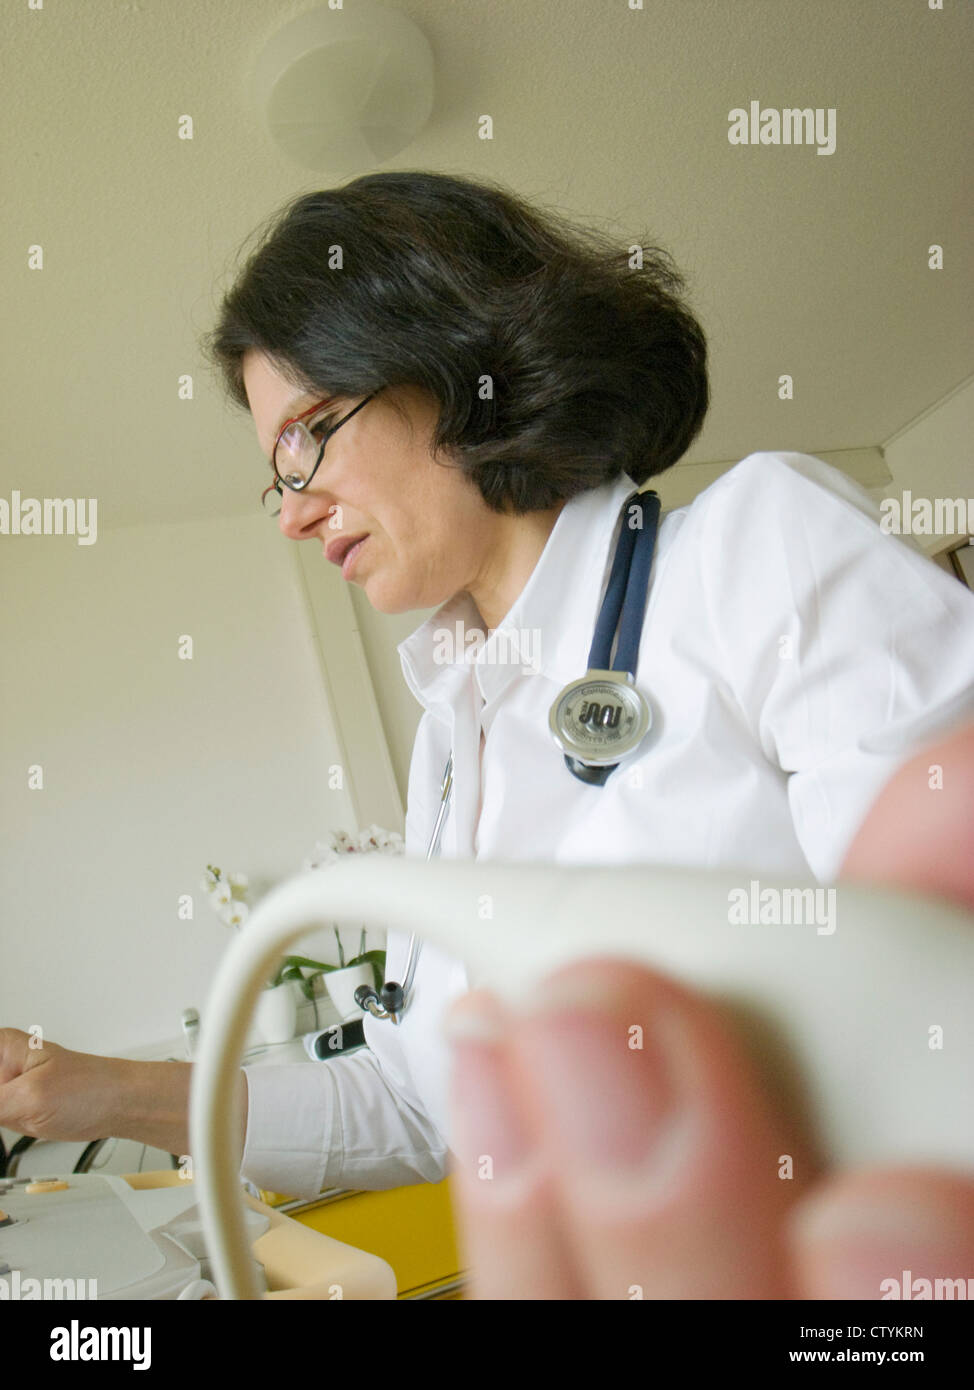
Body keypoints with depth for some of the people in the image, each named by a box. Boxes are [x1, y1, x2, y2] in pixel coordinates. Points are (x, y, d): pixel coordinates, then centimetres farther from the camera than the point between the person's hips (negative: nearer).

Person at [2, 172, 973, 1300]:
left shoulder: (764, 538, -10)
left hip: (849, 1273, -4)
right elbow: (428, 1101, 14)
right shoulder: (447, 739, 10)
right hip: (579, 1263, 5)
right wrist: (124, 1098, 10)